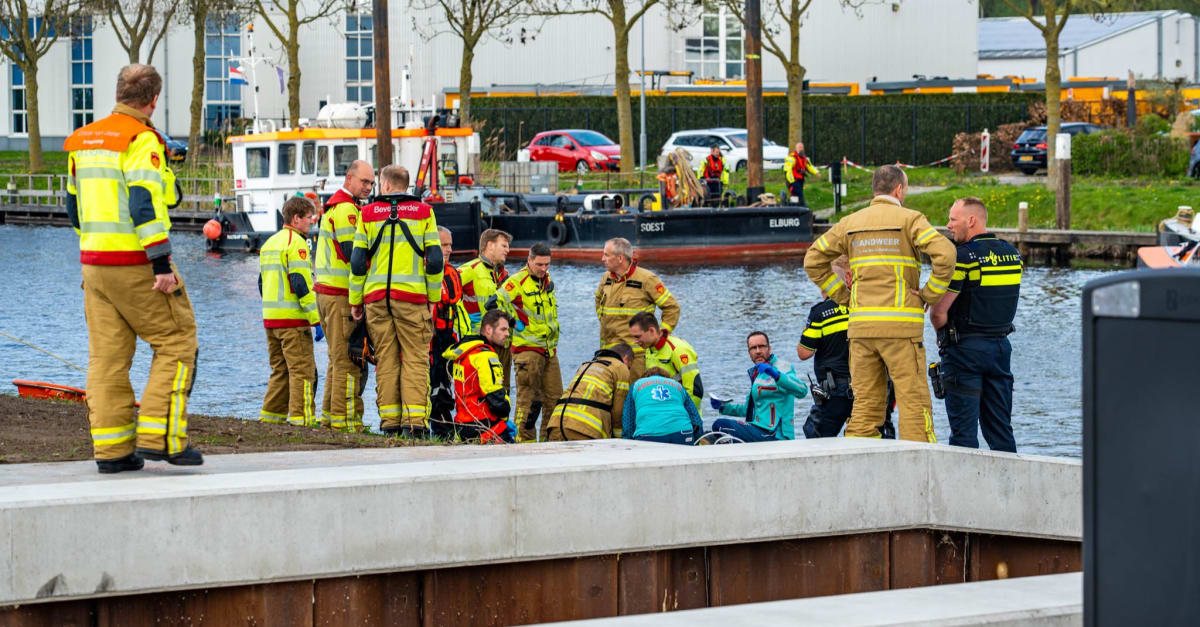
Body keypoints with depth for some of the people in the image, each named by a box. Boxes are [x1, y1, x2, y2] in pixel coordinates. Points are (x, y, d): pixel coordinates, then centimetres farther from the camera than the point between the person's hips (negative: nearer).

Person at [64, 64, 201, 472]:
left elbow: (75, 205, 20)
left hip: (93, 263, 7)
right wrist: (162, 264, -20)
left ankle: (111, 449, 5)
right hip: (136, 265, -7)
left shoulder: (83, 143, 13)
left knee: (107, 355, 7)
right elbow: (145, 204, -20)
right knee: (176, 343, 2)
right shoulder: (142, 141, -12)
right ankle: (159, 437, -6)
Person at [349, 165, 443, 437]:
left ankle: (389, 422, 3)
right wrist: (433, 297, 10)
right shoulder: (423, 212, 4)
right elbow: (434, 259, 1)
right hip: (412, 296, -2)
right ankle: (414, 422, -10)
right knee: (415, 358, 0)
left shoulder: (368, 214, 6)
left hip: (376, 297, 2)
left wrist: (355, 301, 12)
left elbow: (357, 261, 5)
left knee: (385, 360, 6)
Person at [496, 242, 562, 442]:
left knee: (554, 397, 8)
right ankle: (524, 440, -5)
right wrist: (515, 322, -13)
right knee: (529, 398, -9)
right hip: (527, 348, -8)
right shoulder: (517, 282, -11)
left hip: (549, 349, 8)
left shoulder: (548, 281, 14)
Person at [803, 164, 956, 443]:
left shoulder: (851, 222, 13)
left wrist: (842, 296, 13)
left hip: (860, 325, 5)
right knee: (913, 400, -3)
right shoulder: (909, 219, -2)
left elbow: (814, 260, 14)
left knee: (865, 404, 7)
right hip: (901, 325, -5)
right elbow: (944, 253, -16)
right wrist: (931, 294, -5)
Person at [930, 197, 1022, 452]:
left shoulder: (963, 257, -14)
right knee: (1001, 427, 11)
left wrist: (944, 335, 4)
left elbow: (938, 311, -13)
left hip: (965, 348, -6)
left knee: (964, 430, -3)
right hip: (1001, 345, 7)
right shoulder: (1012, 254, 8)